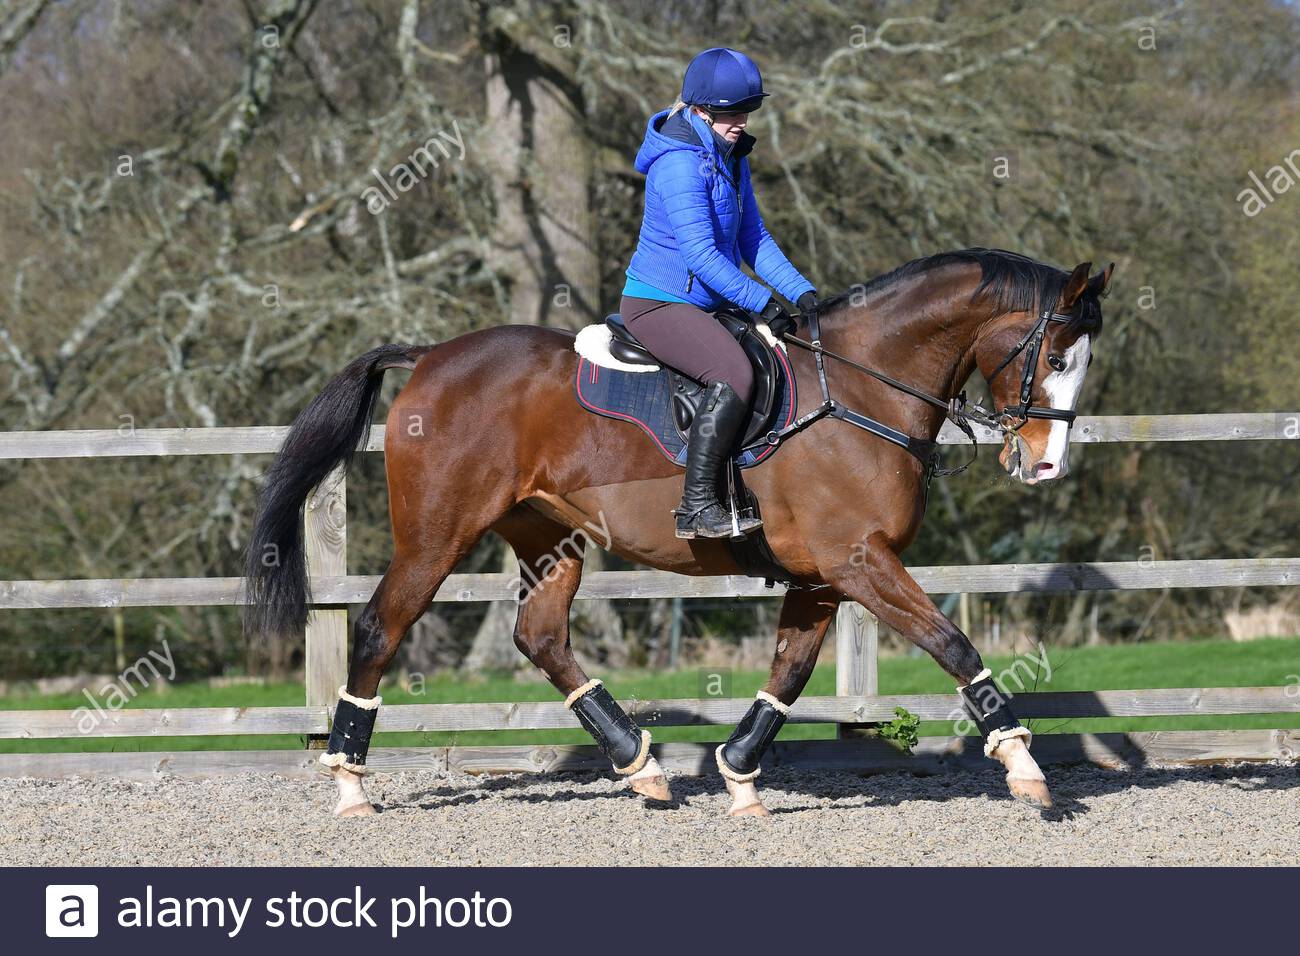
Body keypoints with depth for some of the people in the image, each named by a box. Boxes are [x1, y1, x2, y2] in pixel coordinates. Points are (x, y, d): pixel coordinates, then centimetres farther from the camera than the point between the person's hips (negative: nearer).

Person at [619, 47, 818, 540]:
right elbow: (700, 254, -24)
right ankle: (697, 507, -31)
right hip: (657, 303, -10)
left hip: (706, 305, 10)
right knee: (735, 374, -32)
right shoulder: (680, 163, -19)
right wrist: (761, 303, -22)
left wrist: (802, 293, 3)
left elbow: (753, 239, 15)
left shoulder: (730, 158, 12)